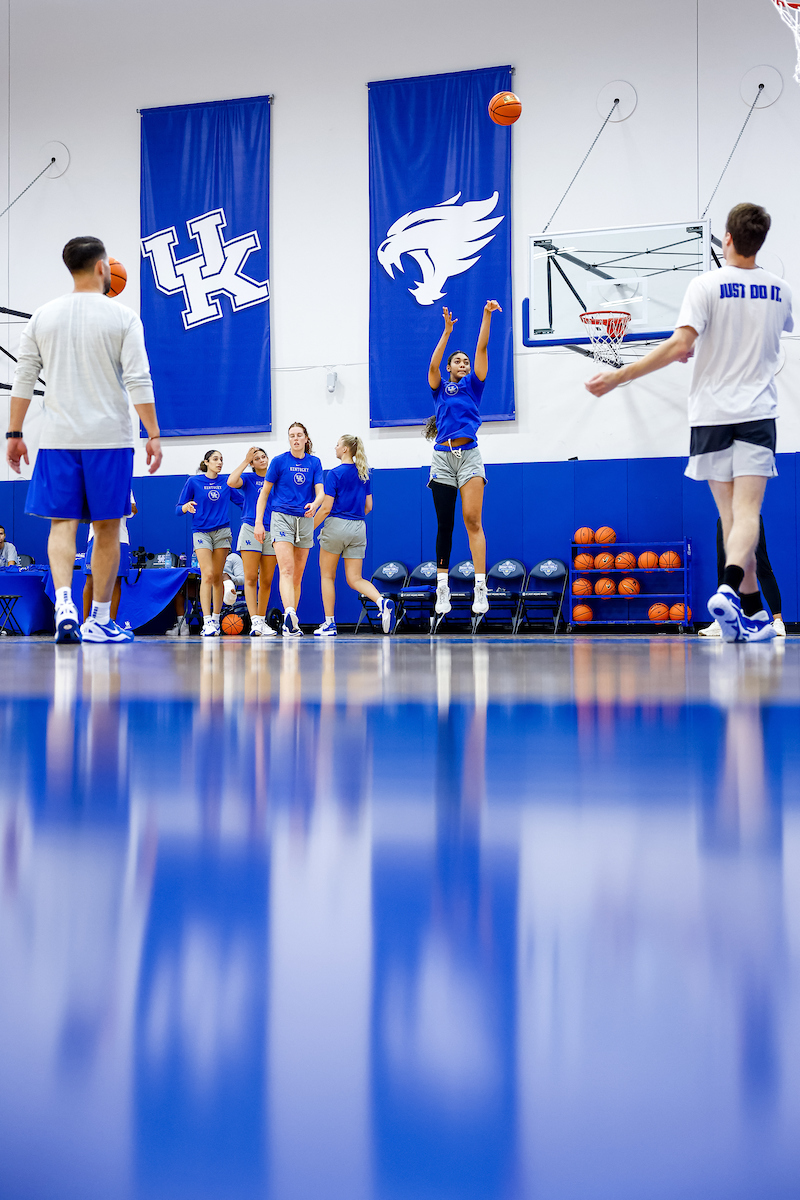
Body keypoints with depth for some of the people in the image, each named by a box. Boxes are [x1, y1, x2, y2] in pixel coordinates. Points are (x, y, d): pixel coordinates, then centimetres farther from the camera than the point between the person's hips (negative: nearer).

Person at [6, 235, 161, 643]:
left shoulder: (43, 316, 8)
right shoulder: (123, 318, -1)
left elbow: (23, 381, 7)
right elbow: (138, 382, -7)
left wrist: (14, 433, 12)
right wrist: (153, 435, -4)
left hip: (58, 440, 2)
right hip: (109, 438, -2)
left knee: (62, 522, 3)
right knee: (107, 528, 7)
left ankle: (63, 602, -18)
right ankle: (100, 619, 10)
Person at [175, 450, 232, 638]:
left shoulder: (226, 481, 8)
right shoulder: (193, 482, 1)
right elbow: (178, 508, 2)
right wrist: (186, 507, -21)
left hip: (222, 531, 3)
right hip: (201, 532, -3)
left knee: (217, 577, 4)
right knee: (207, 575, -16)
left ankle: (215, 620, 14)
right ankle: (207, 622, -20)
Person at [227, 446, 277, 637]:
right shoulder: (248, 478, 6)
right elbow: (231, 482, -15)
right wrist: (246, 461, -7)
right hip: (251, 530, -3)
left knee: (266, 580, 5)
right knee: (250, 578, -10)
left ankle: (262, 620, 15)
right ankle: (255, 622, -14)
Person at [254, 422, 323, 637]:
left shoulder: (314, 462, 8)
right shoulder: (279, 461, 0)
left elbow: (320, 492, 1)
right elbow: (264, 492, 3)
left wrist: (314, 504, -23)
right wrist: (258, 522, -4)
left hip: (305, 520, 4)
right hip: (282, 517, -4)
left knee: (298, 575, 6)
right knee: (286, 569, -20)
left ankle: (290, 624, 12)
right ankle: (289, 614, -37)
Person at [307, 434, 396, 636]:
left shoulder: (335, 473, -9)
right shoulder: (364, 474, 10)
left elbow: (326, 508, -12)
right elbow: (368, 507, 14)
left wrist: (310, 528, -1)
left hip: (336, 526, -6)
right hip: (358, 529, 6)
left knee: (327, 576, 9)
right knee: (355, 579, 4)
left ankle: (329, 623, 8)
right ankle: (382, 602, -23)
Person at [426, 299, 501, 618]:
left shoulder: (474, 384, 14)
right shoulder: (440, 388, 15)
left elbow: (482, 348, 3)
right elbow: (433, 365, -4)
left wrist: (487, 315, -6)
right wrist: (447, 331, -12)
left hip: (469, 455, -1)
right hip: (442, 458, 1)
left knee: (472, 519, -14)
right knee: (444, 525, 3)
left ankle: (480, 587, -19)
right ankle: (442, 588, 8)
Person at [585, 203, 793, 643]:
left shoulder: (707, 285, -6)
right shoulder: (780, 290, 8)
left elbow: (680, 346, -16)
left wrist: (618, 377, -12)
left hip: (712, 413, -1)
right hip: (757, 413, 1)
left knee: (731, 515, 6)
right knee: (746, 512, -9)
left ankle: (754, 613, 9)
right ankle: (730, 588, -34)